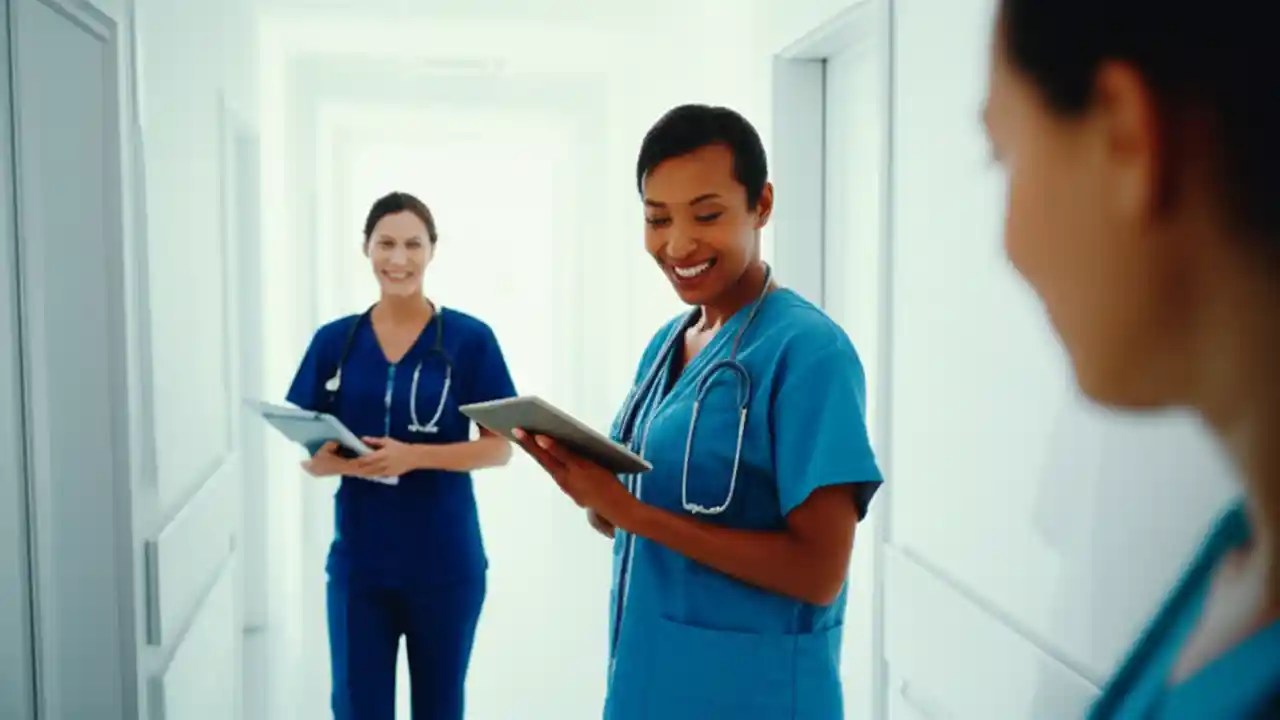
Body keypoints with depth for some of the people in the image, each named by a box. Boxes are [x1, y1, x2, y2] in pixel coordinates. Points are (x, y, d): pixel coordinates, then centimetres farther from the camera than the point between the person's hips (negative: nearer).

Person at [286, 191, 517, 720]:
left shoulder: (470, 339, -5)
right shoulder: (334, 341, 2)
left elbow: (499, 447, -6)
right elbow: (308, 456, 5)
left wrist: (413, 456, -20)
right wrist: (336, 461, -18)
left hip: (445, 562, -1)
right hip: (358, 562, 2)